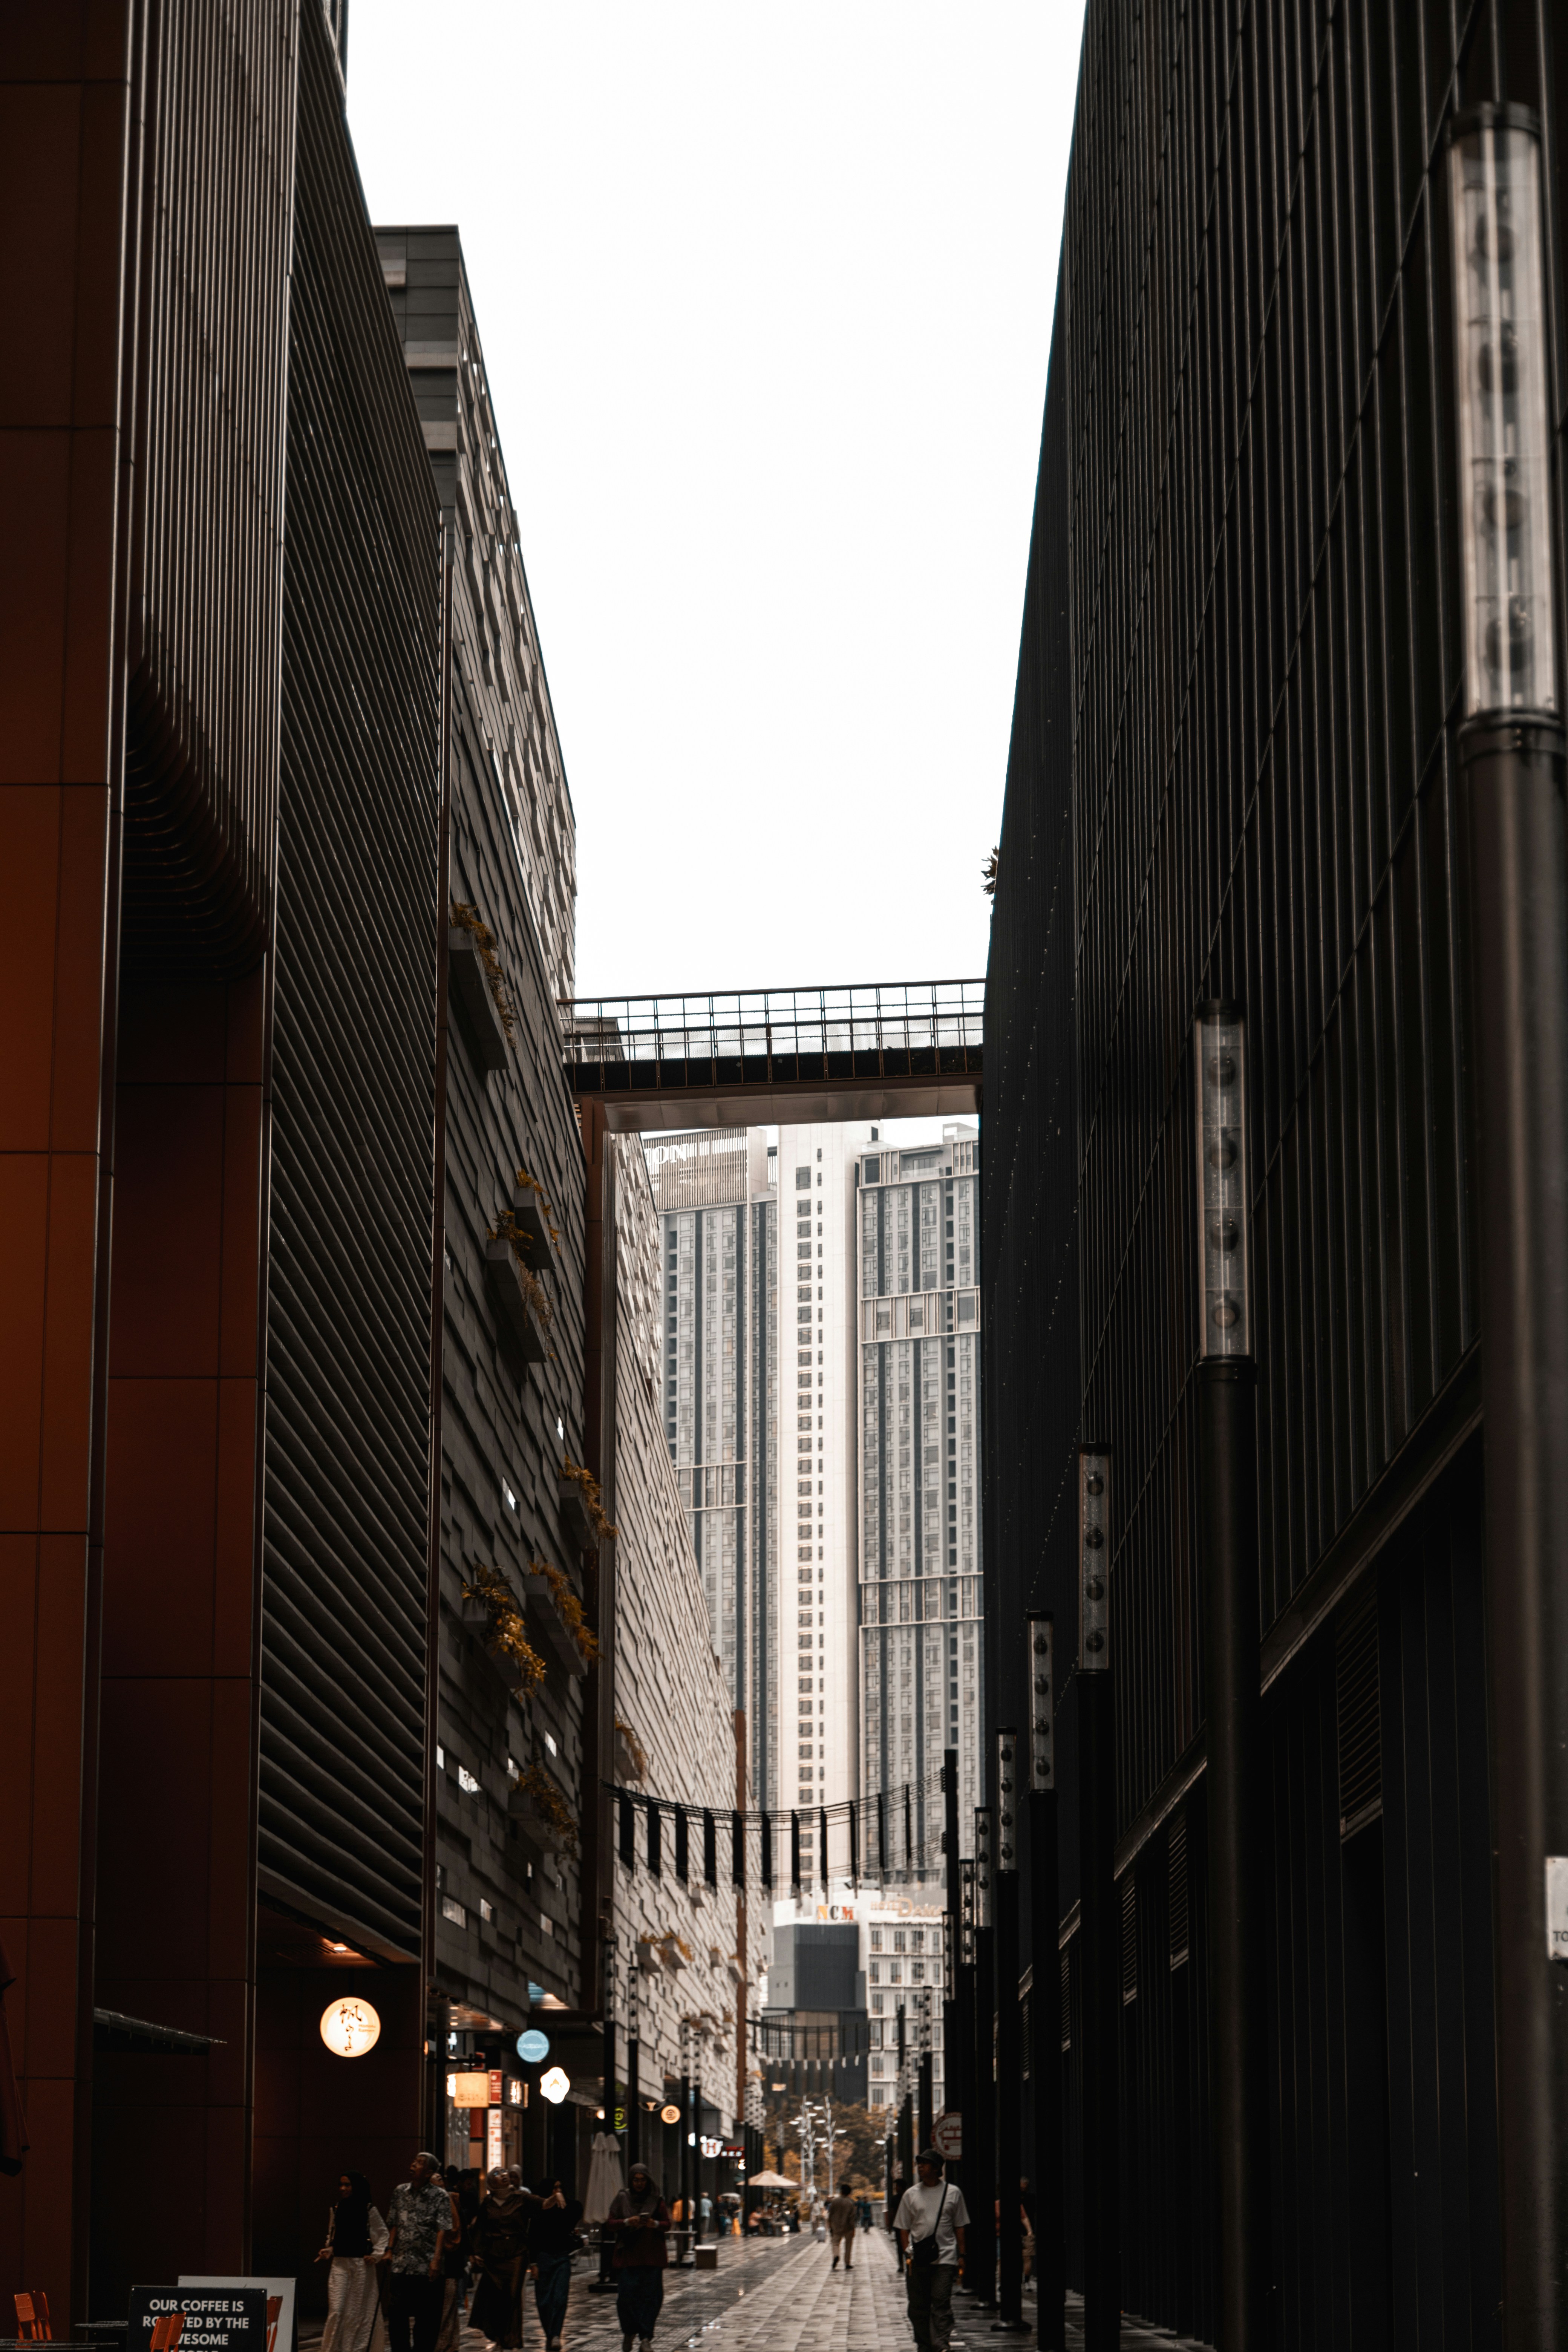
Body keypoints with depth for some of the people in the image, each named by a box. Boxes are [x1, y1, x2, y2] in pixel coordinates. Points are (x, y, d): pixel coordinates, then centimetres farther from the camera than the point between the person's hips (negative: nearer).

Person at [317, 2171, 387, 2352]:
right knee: (336, 2311, -6)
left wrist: (376, 2255, -9)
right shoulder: (336, 2210, 8)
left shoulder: (369, 2211, -3)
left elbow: (383, 2235, 2)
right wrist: (328, 2252, 3)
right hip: (339, 2264, 3)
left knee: (357, 2313, 1)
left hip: (361, 2264, -3)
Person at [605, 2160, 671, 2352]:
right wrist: (627, 2222, -15)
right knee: (626, 2296, -6)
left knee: (650, 2296, -5)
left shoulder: (656, 2200, 7)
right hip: (628, 2255, -1)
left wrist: (655, 2224, -14)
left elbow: (668, 2224, 7)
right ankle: (629, 2333, 14)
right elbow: (610, 2224, 3)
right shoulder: (622, 2198, 5)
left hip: (652, 2255, 1)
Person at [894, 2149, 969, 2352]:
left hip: (945, 2257, -2)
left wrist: (961, 2255, 4)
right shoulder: (911, 2195, 8)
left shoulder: (953, 2193, 5)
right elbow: (904, 2228, 9)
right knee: (918, 2305, 5)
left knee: (941, 2302, -13)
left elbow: (960, 2226, 9)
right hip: (918, 2259, 2)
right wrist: (907, 2254, -1)